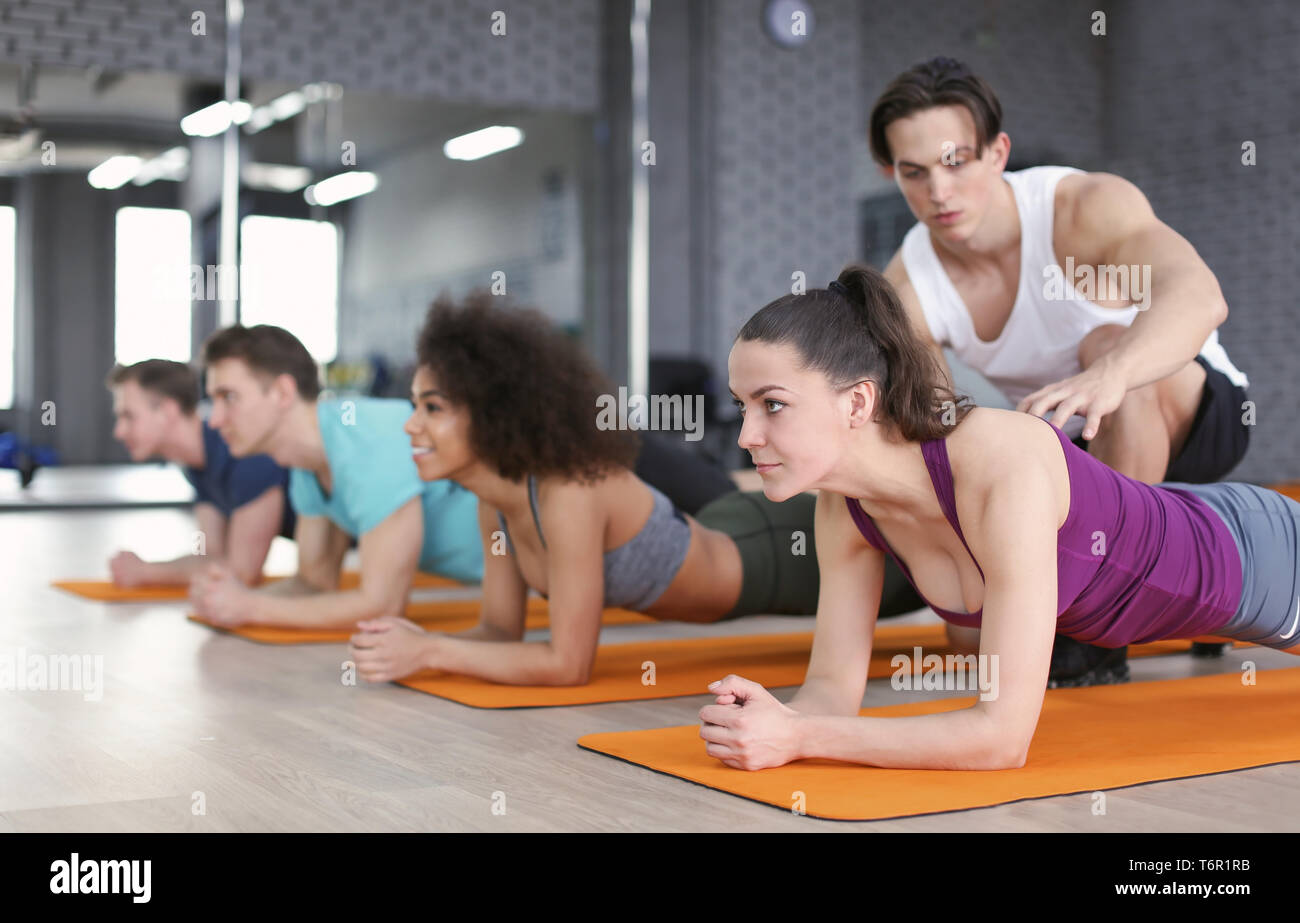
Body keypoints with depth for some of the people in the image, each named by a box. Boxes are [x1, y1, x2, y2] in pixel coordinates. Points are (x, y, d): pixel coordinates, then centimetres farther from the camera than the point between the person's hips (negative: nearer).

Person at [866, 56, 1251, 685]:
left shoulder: (1086, 206, -29)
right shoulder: (903, 296, -16)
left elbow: (1199, 295, -49)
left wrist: (1109, 374, -69)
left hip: (1198, 413, -4)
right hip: (1081, 448, 4)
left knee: (1111, 343, -38)